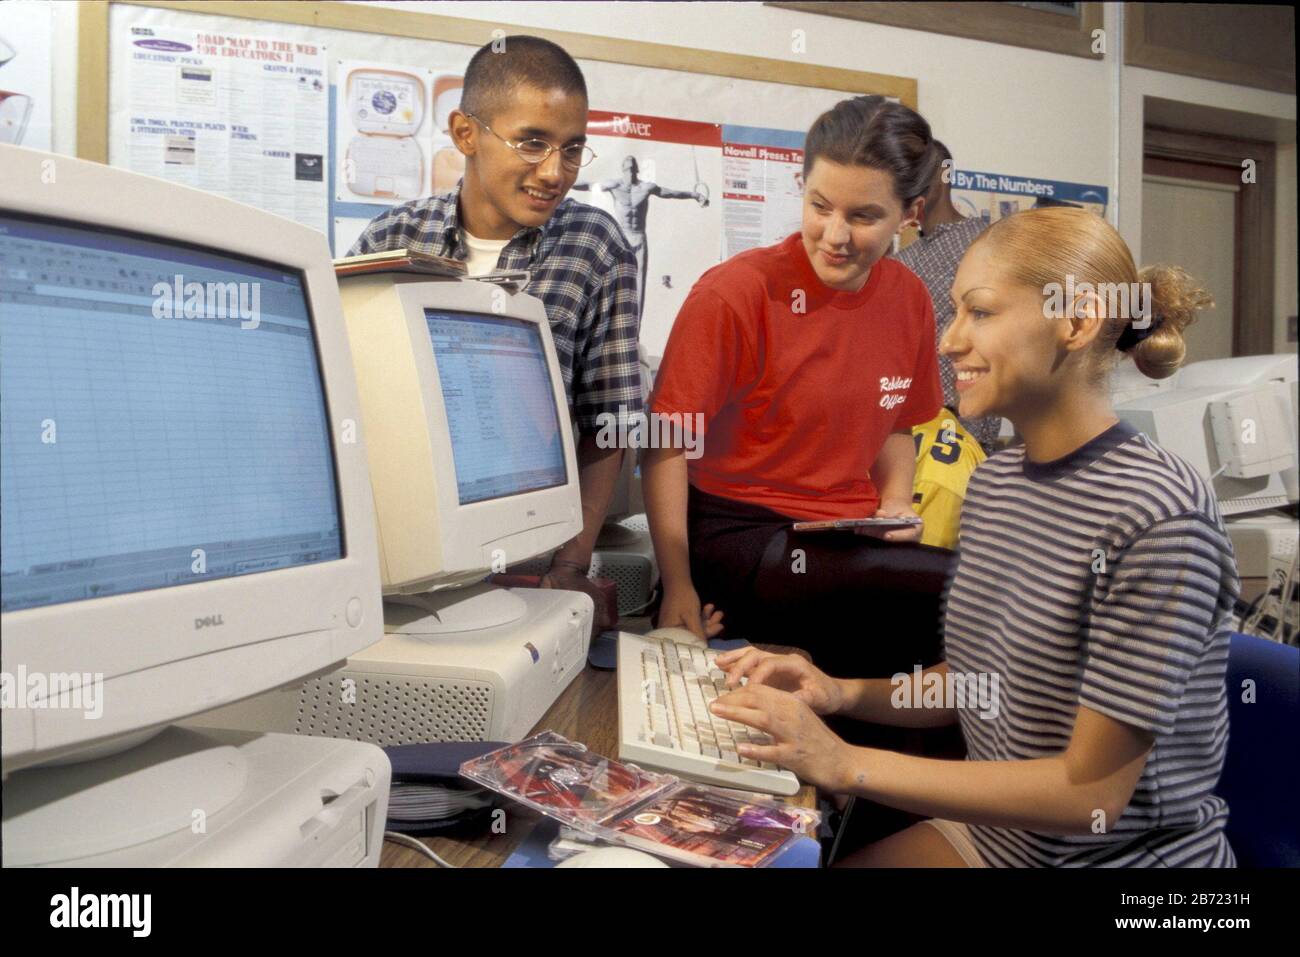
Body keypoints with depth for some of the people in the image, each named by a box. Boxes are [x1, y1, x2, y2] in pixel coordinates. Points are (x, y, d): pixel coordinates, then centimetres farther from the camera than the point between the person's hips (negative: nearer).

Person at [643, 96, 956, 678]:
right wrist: (678, 586, -15)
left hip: (852, 542, 6)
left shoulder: (910, 300, 5)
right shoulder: (734, 292, -12)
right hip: (739, 538, -6)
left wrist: (894, 504, 0)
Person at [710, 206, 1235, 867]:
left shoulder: (1158, 514, -24)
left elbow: (1093, 792, -22)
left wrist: (846, 764, -25)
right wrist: (842, 693, -9)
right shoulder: (994, 479, 1)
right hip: (989, 827, 6)